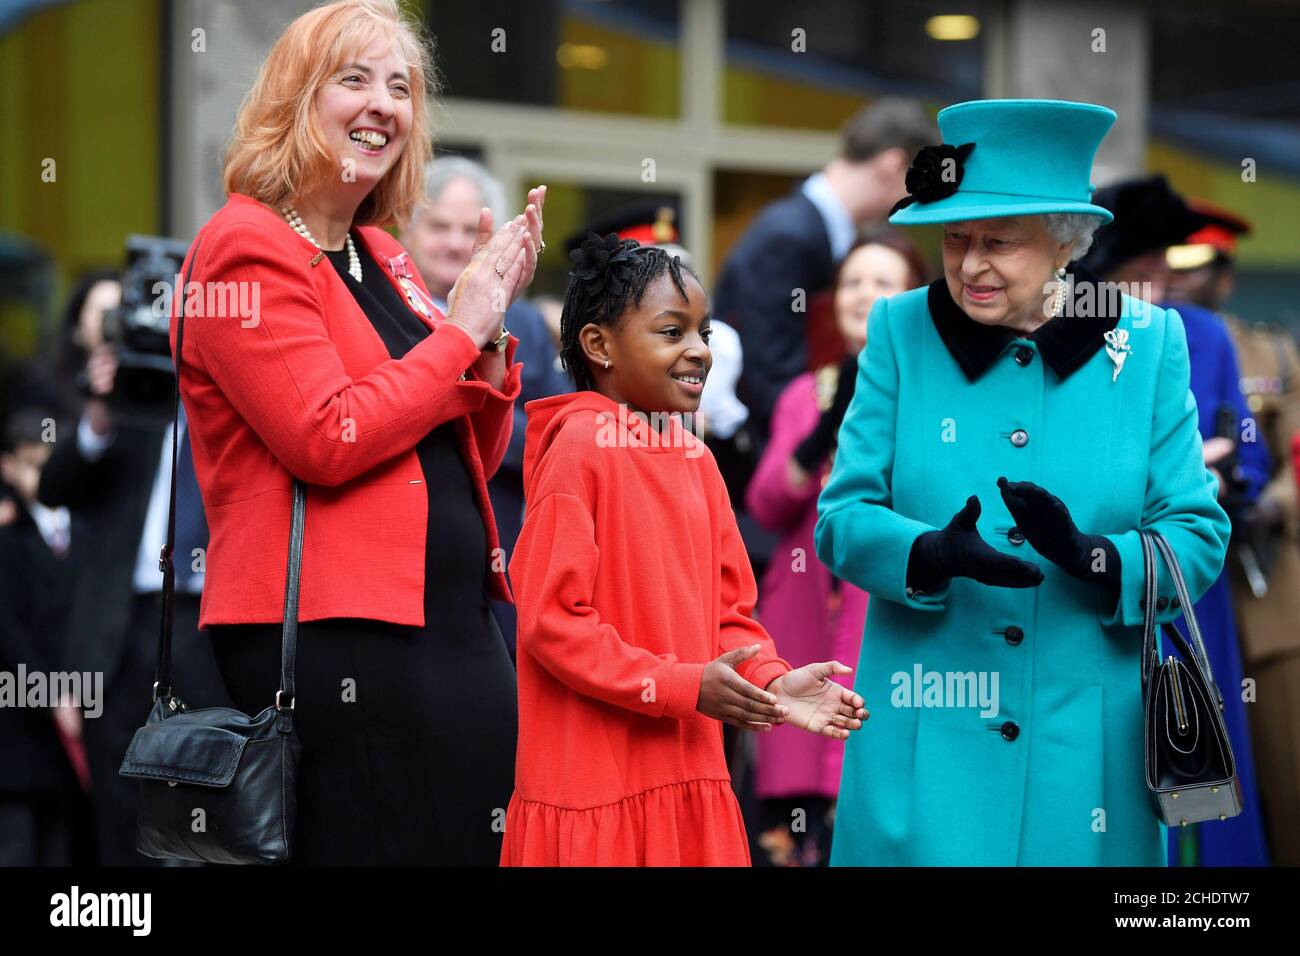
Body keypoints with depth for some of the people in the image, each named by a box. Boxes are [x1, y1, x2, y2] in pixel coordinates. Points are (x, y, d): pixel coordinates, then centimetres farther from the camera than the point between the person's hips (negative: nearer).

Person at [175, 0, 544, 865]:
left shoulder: (383, 256, 18)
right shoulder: (248, 249, -6)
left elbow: (470, 461, 17)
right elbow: (327, 439, -18)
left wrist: (494, 322, 2)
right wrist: (459, 330, -9)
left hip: (459, 625, 8)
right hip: (332, 636, -8)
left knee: (477, 843, 8)